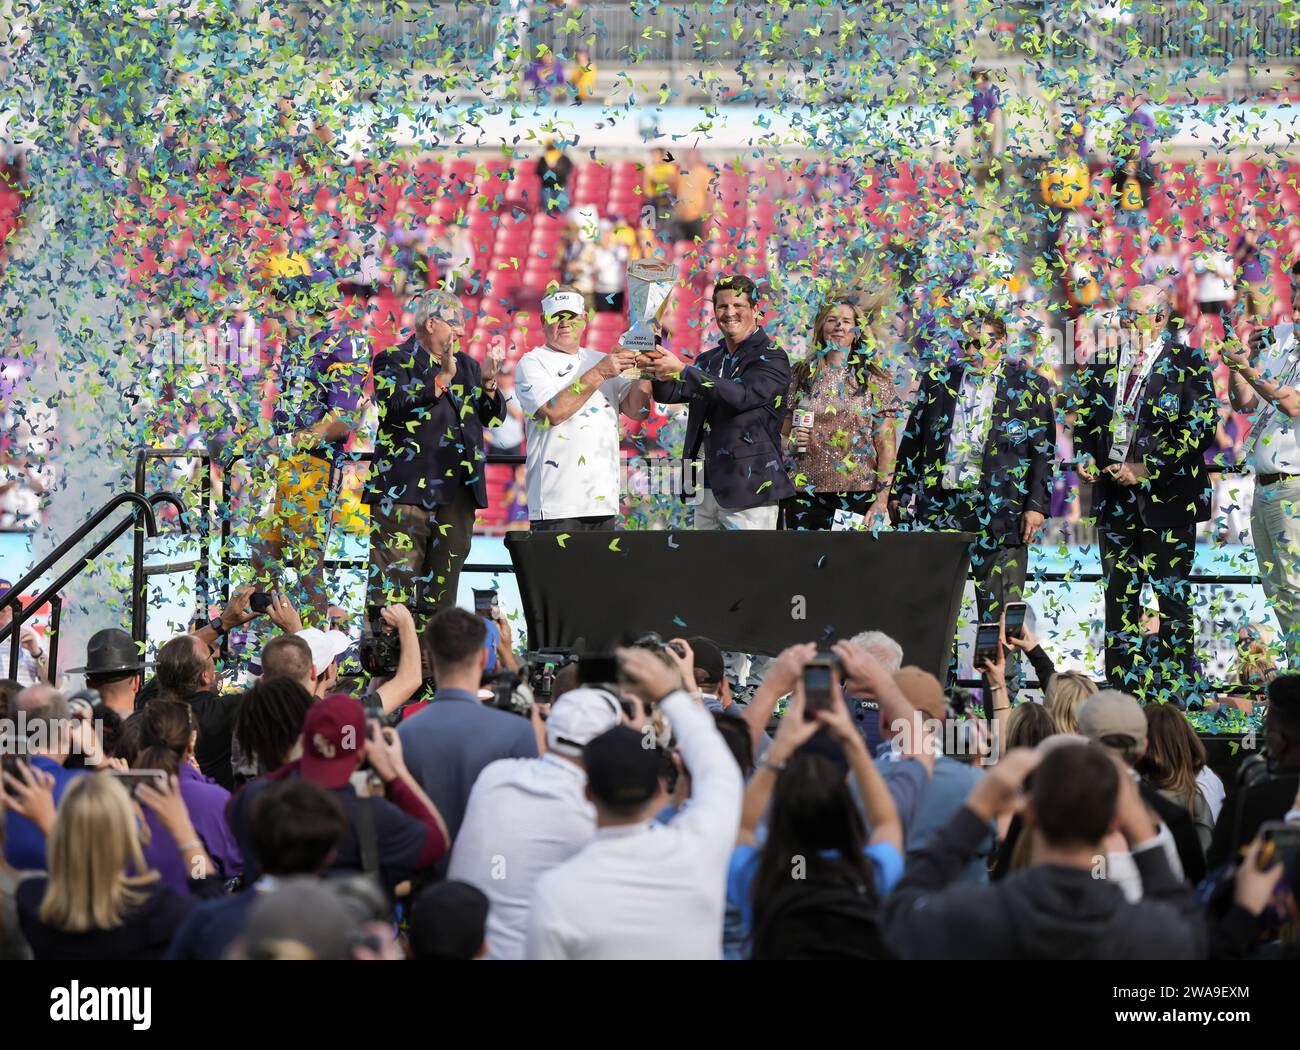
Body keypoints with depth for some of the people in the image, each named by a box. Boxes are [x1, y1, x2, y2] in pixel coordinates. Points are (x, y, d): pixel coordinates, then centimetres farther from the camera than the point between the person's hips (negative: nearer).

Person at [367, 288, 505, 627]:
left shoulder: (466, 365, 20)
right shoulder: (394, 361, 2)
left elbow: (494, 418, 17)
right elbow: (394, 407, -16)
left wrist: (488, 382, 0)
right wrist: (442, 379, -18)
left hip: (457, 493, 6)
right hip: (405, 493, -6)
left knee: (441, 589, 8)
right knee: (393, 581, -11)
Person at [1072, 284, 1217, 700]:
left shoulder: (1187, 364, -2)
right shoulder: (1103, 365, 13)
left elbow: (1201, 428, -9)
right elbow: (1084, 419, 21)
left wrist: (1146, 469, -14)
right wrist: (1086, 458, 1)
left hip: (1166, 497, -5)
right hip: (1114, 497, 5)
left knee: (1173, 597, -2)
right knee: (1119, 597, 7)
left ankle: (1174, 695, 2)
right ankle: (1121, 692, 12)